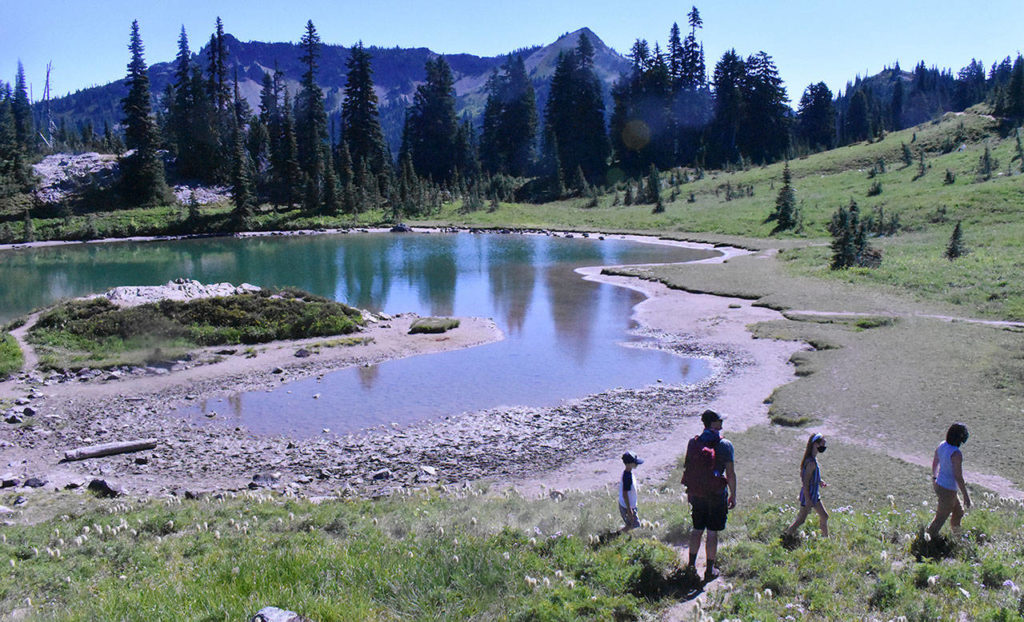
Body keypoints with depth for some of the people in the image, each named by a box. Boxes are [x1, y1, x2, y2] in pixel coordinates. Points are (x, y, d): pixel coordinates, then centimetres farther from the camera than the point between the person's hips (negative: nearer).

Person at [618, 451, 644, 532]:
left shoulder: (626, 472, -2)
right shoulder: (627, 477, -31)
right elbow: (625, 494, -27)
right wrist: (629, 510, -21)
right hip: (627, 506, -9)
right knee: (632, 525, 6)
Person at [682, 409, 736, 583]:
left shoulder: (693, 442, -1)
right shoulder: (724, 445, -14)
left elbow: (686, 467, 6)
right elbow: (730, 473, -13)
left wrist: (689, 491, 18)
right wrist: (733, 495, -1)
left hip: (696, 494, 4)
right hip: (716, 494, -4)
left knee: (697, 529, 17)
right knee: (712, 532, 6)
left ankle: (691, 564, 25)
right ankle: (710, 570, 15)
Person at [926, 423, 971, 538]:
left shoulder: (941, 445, -3)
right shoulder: (956, 454, -28)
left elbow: (935, 462, 12)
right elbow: (958, 477, -25)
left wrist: (934, 477, 29)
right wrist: (966, 495, -17)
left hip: (939, 485, 9)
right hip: (948, 491, -9)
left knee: (958, 511, 28)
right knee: (940, 518, 5)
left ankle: (956, 533, 45)